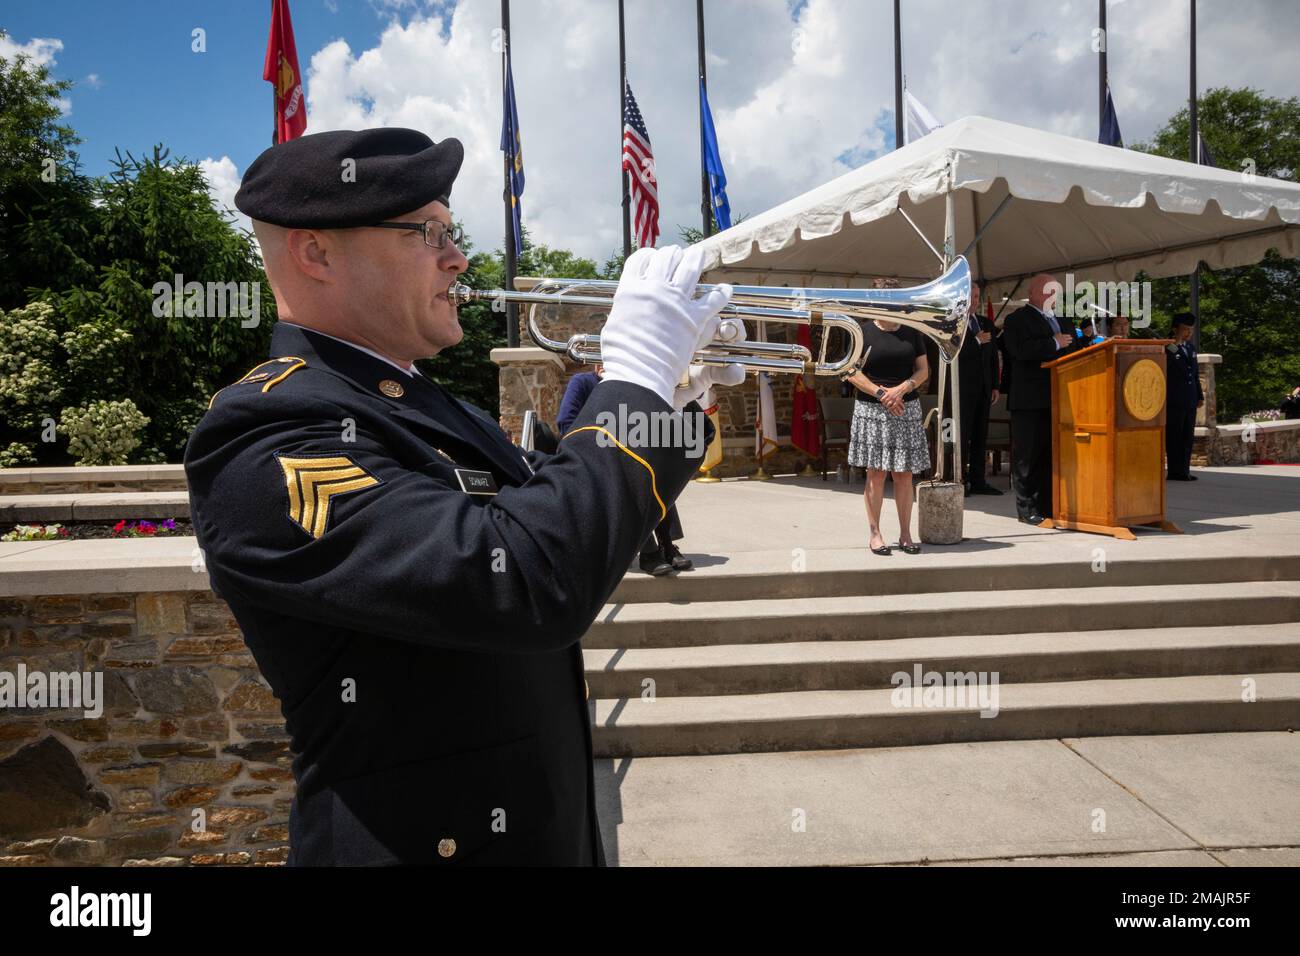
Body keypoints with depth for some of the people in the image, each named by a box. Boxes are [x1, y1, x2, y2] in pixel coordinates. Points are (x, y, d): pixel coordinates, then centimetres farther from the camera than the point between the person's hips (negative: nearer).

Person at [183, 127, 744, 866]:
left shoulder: (429, 407, 6)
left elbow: (567, 527, 12)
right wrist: (636, 375, -23)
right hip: (429, 841, -8)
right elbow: (527, 580, -34)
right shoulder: (269, 431, -22)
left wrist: (676, 396, -1)